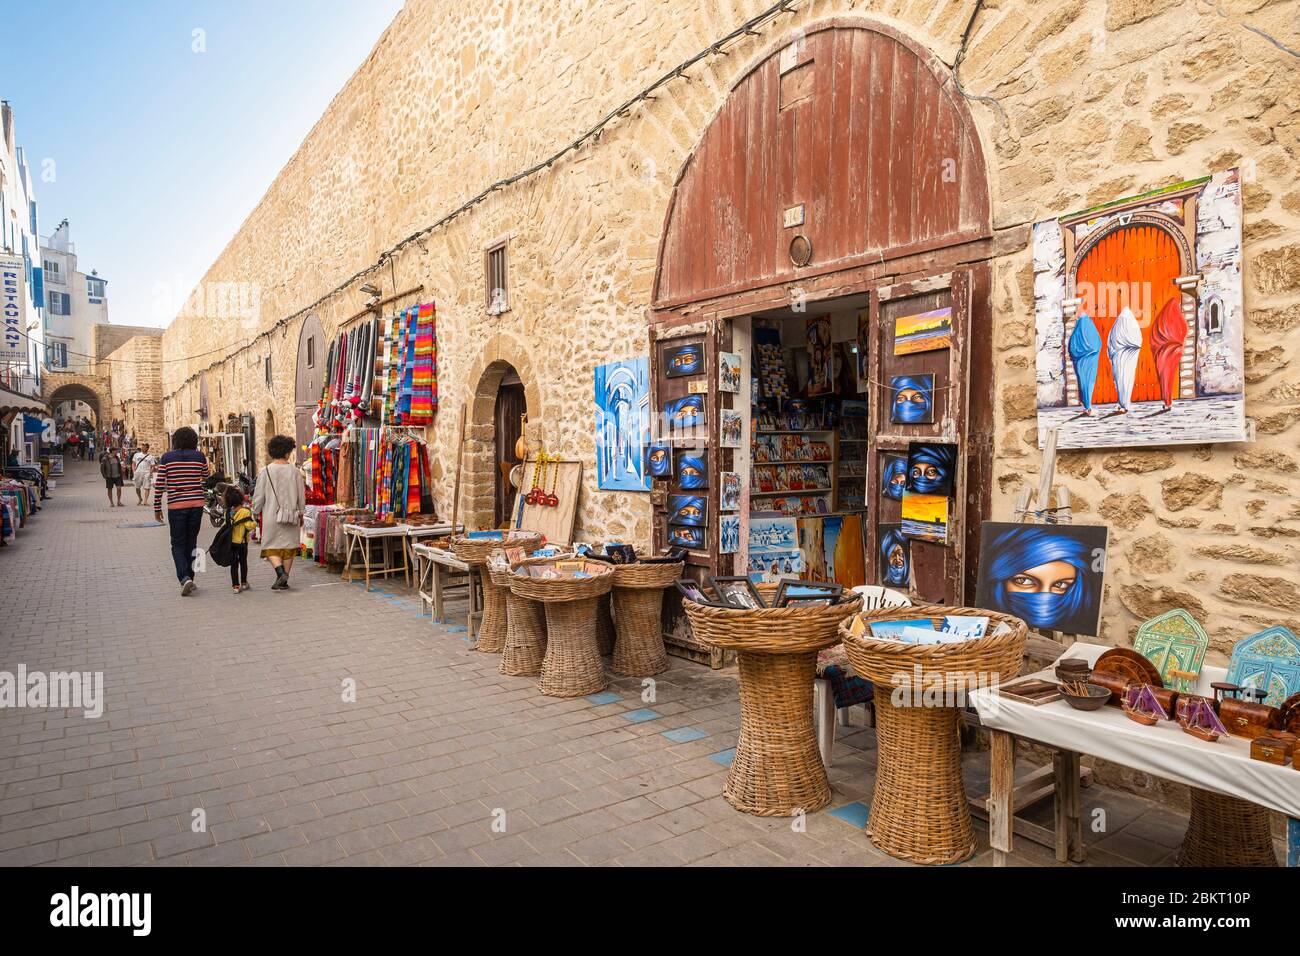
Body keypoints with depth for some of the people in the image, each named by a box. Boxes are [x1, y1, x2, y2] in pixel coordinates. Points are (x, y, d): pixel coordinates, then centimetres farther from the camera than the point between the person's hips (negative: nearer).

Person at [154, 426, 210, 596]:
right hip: (196, 504, 2)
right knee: (191, 542, 14)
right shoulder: (200, 457, 0)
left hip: (176, 506, -2)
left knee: (178, 544, 6)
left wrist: (157, 508, 6)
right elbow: (206, 479, 15)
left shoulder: (167, 458, -2)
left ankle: (185, 578, -11)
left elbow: (159, 485, -2)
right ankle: (190, 578, 19)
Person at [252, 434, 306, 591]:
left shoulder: (265, 471, -6)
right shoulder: (294, 471, -2)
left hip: (271, 515, -1)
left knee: (271, 547, 8)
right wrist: (301, 513, 18)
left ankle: (280, 572, -15)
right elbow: (302, 495, 5)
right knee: (288, 546, 9)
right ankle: (283, 581, 12)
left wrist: (255, 513, 12)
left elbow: (259, 496, -2)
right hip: (291, 515, 1)